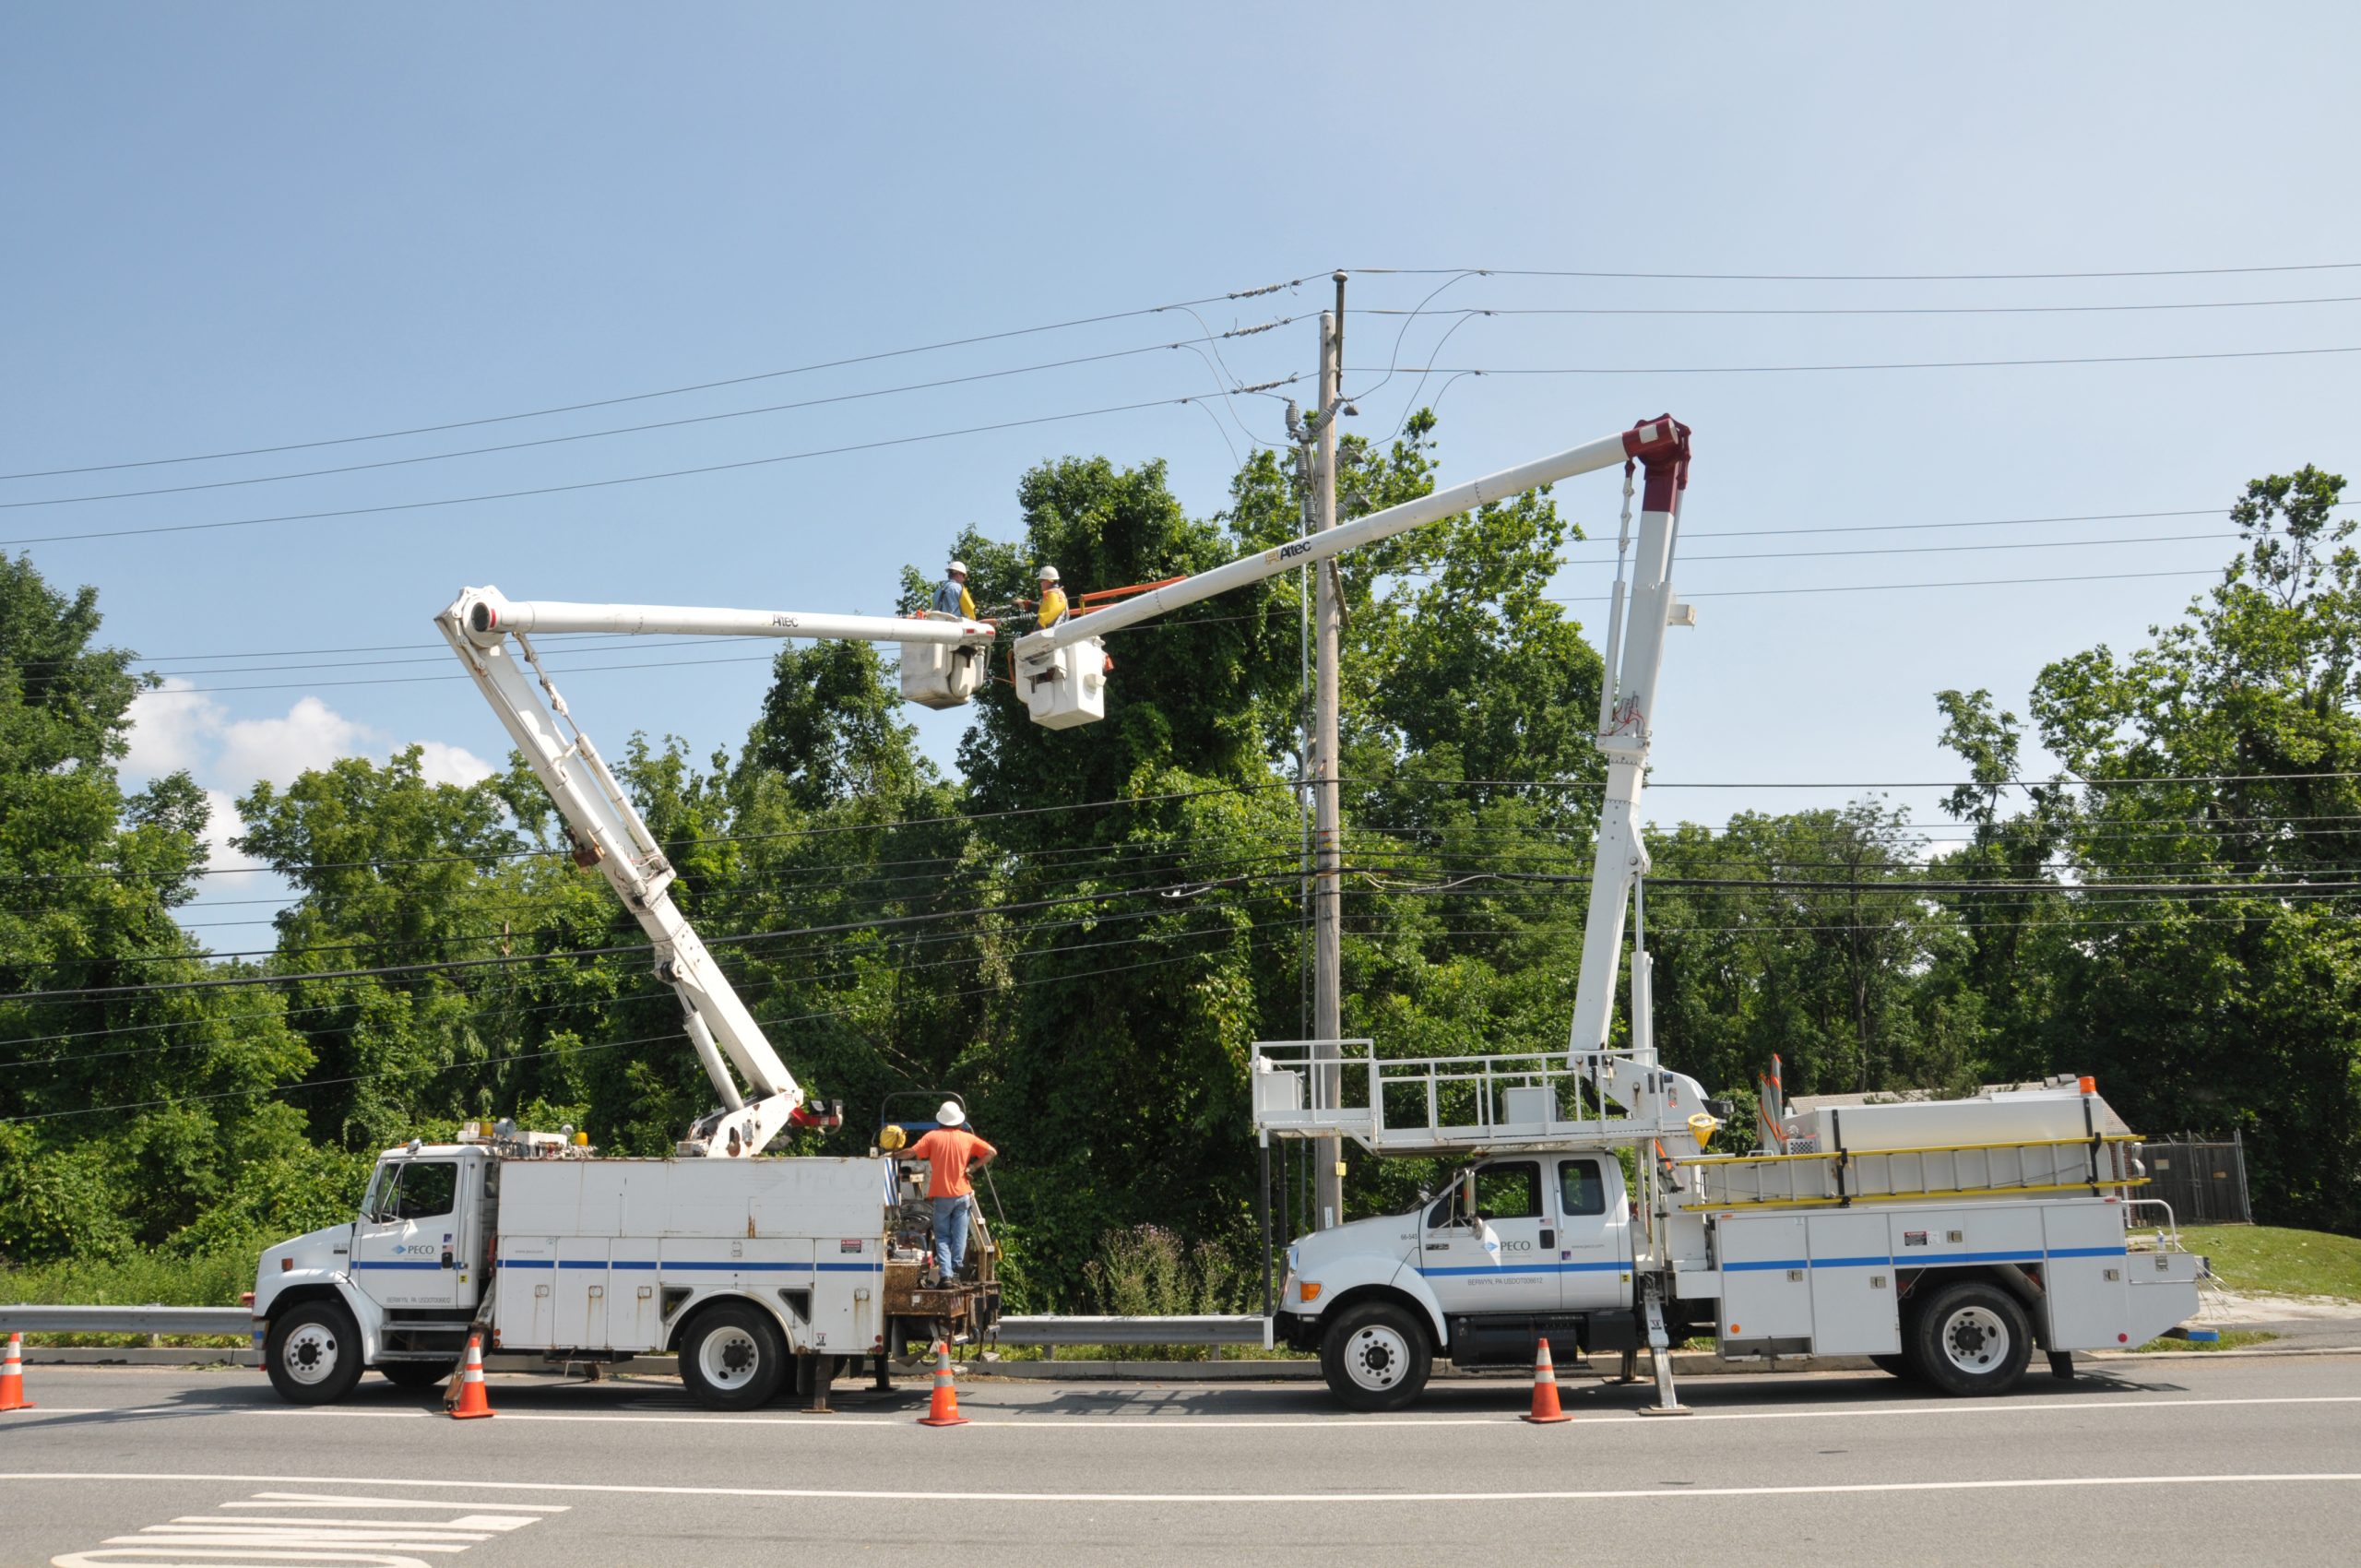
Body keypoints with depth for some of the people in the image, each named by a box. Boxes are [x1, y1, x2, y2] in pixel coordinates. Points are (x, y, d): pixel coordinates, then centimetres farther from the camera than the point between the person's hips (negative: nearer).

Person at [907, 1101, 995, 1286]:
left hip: (941, 1195, -1)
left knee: (942, 1236, 4)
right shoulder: (967, 1138, 3)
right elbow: (991, 1152, -1)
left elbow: (912, 1152, -10)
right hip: (961, 1194, 1)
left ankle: (945, 1274, -7)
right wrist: (972, 1167, 2)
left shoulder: (933, 1137, -2)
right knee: (959, 1235, 7)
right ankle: (956, 1270, 5)